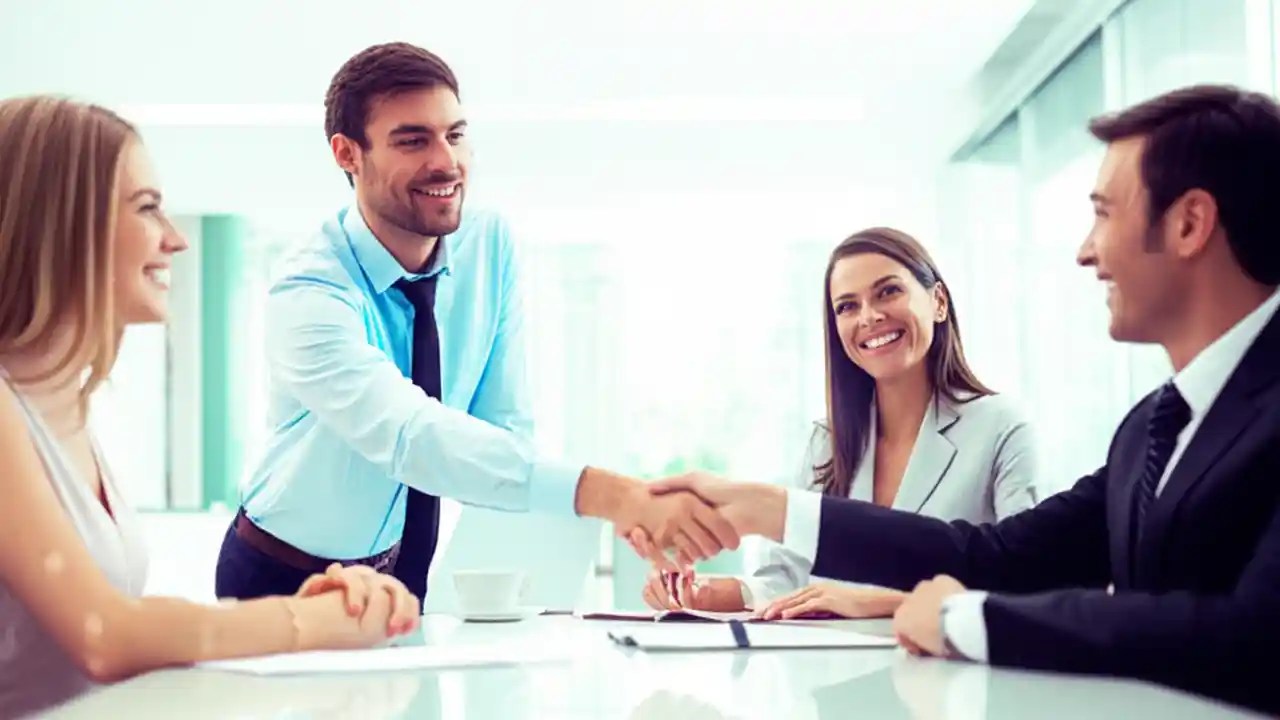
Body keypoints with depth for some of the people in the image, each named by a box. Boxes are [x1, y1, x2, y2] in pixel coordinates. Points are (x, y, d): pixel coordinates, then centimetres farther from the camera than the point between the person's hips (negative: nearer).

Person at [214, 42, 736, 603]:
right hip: (283, 582, -3)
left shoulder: (492, 246, -8)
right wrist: (611, 494, -52)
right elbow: (410, 436, -41)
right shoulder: (307, 297, -25)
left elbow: (503, 427, -6)